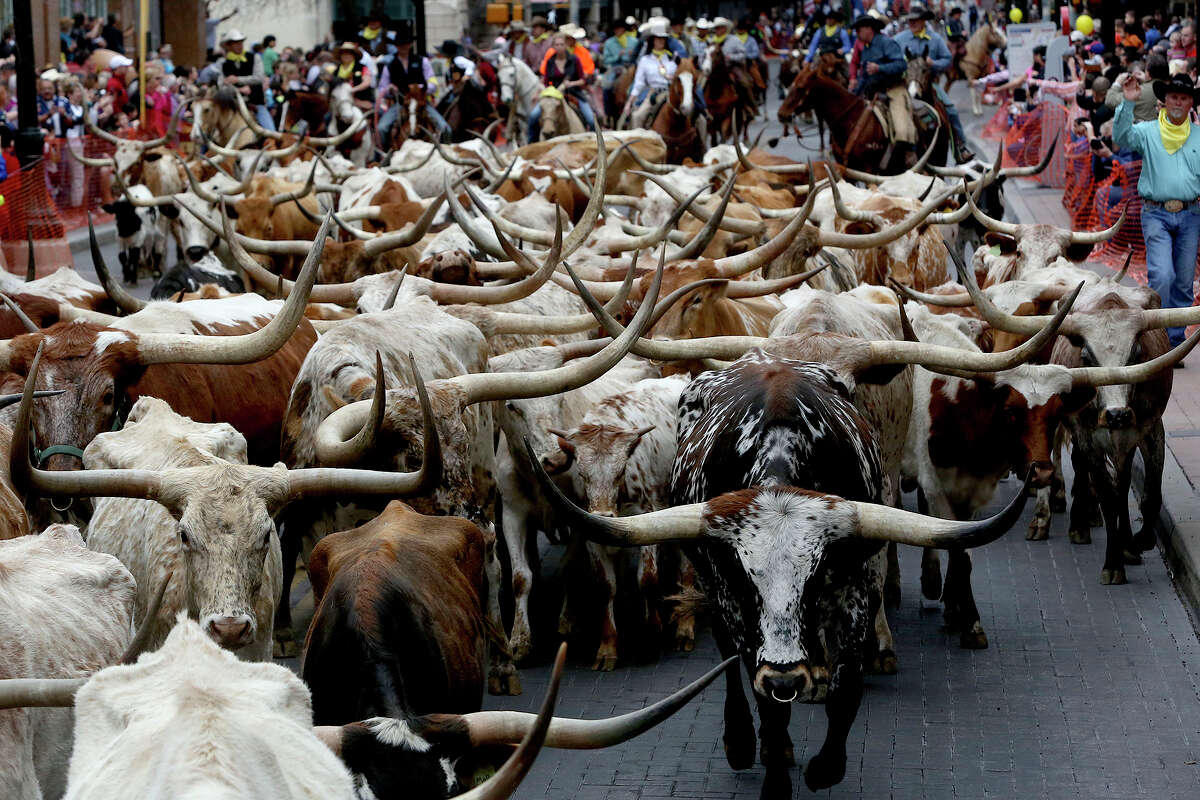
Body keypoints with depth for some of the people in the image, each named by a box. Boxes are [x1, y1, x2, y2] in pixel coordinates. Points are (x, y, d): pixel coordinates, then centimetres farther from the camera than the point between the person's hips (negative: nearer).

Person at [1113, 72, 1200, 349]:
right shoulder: (1147, 131, 2)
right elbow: (1122, 137, -17)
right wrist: (1128, 104, -29)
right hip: (1156, 214, -3)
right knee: (1162, 276, -17)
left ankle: (1175, 341, 15)